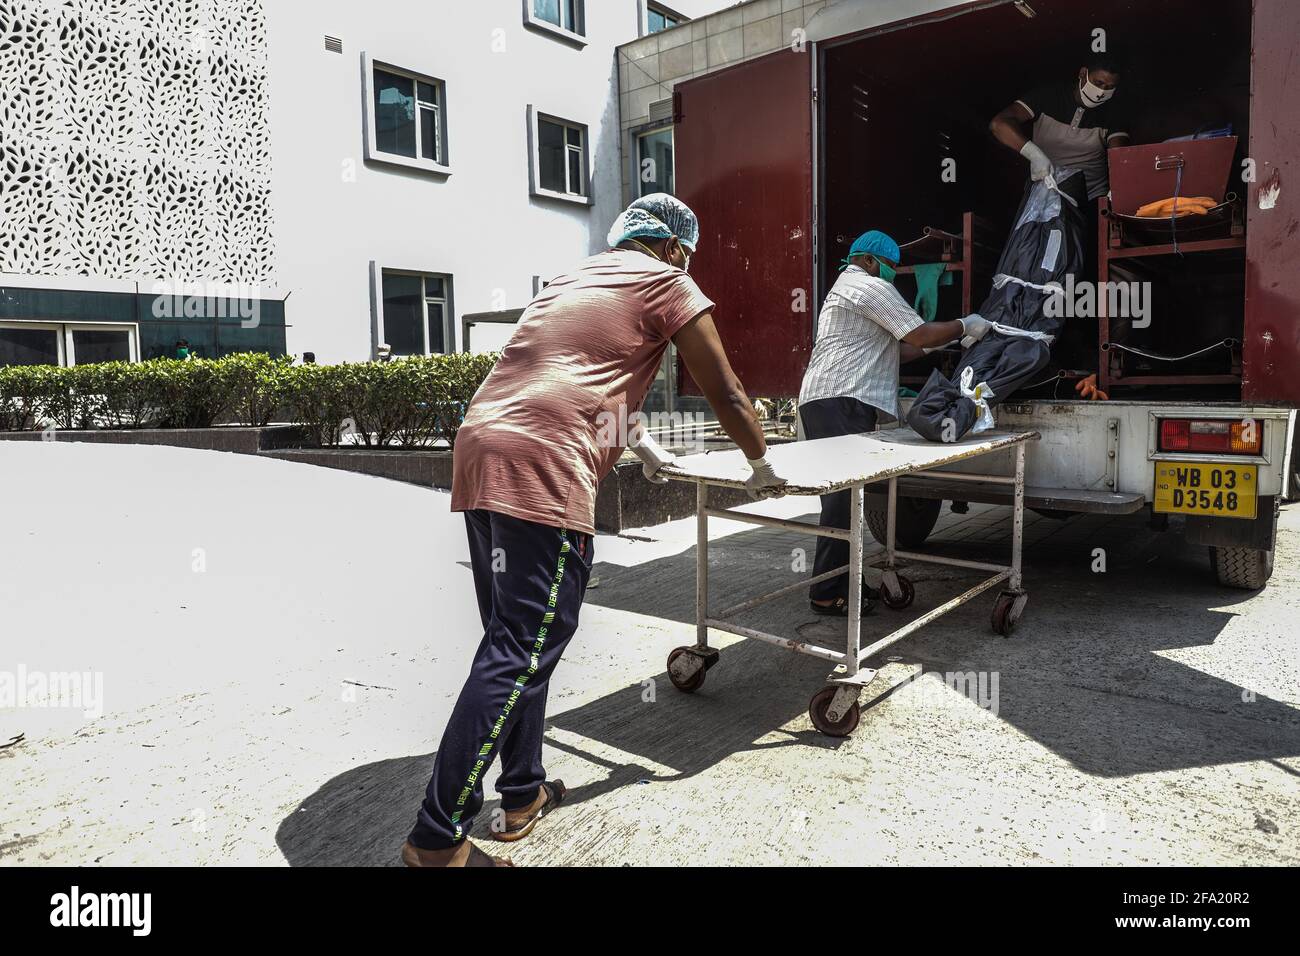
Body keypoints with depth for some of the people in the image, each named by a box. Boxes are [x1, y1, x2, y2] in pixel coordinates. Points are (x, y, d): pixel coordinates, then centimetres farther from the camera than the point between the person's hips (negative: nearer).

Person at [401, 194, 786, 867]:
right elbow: (725, 393, 10)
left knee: (517, 640, 15)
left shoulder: (572, 281, 32)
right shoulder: (666, 284, 9)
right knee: (518, 653, -7)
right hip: (544, 469, -9)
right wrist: (761, 467, 26)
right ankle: (438, 838, -3)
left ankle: (523, 794, 25)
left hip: (480, 455, 9)